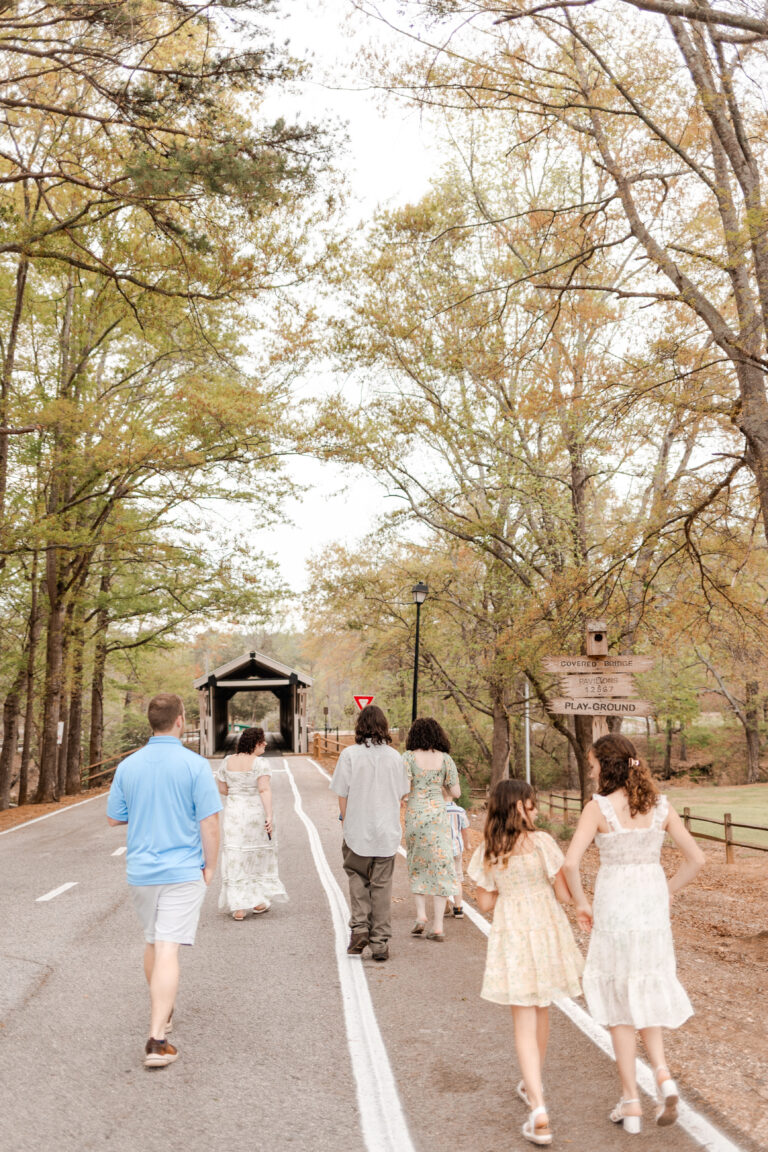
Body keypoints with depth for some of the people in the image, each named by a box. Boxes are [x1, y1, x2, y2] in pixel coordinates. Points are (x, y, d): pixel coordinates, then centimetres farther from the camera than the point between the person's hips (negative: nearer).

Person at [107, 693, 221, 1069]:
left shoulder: (128, 766, 0)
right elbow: (209, 823, -12)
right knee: (168, 950, -5)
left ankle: (161, 1012, 40)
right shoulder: (195, 765, -13)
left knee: (153, 941, 22)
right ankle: (156, 1040, -8)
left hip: (140, 871, 5)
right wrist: (210, 866, 1)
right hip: (182, 871, -4)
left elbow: (114, 817, 9)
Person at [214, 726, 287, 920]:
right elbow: (265, 789, -19)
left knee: (235, 859, 6)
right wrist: (269, 816, -21)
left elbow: (222, 789, 7)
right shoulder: (260, 763, -11)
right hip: (256, 813, -3)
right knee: (259, 854, 15)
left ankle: (238, 907, 4)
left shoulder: (227, 762, 3)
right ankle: (259, 901, 20)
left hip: (234, 814, 3)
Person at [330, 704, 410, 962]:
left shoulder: (350, 754, -9)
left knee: (357, 876, 18)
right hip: (387, 833, 2)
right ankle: (380, 942, 11)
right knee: (382, 885, 9)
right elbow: (401, 794, 8)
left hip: (358, 830, -2)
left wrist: (345, 821, 9)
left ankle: (359, 927, 4)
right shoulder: (395, 756, 0)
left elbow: (342, 794, -5)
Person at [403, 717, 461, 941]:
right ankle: (437, 926, 4)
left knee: (417, 864, 19)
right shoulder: (445, 759, 1)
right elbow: (456, 792, 2)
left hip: (414, 814, 0)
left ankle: (421, 914, 8)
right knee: (439, 866, 5)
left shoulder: (409, 757, -4)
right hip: (438, 814, 1)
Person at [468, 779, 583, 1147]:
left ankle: (538, 1110, -4)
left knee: (524, 1023, 5)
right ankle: (533, 1085, 41)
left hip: (511, 937, 0)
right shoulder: (541, 842, -13)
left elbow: (485, 902, 3)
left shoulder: (486, 852, -4)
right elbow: (564, 894, -11)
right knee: (541, 1013, 22)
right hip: (546, 931, 0)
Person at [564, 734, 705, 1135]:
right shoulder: (660, 805, -1)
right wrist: (666, 893, 11)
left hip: (614, 909, -4)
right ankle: (663, 1075, 3)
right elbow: (696, 858, 1)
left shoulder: (599, 806, -14)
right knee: (645, 995, 23)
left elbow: (570, 863, -22)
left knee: (618, 1002, 11)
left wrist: (580, 903, -6)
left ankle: (631, 1101, 18)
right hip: (653, 908, 4)